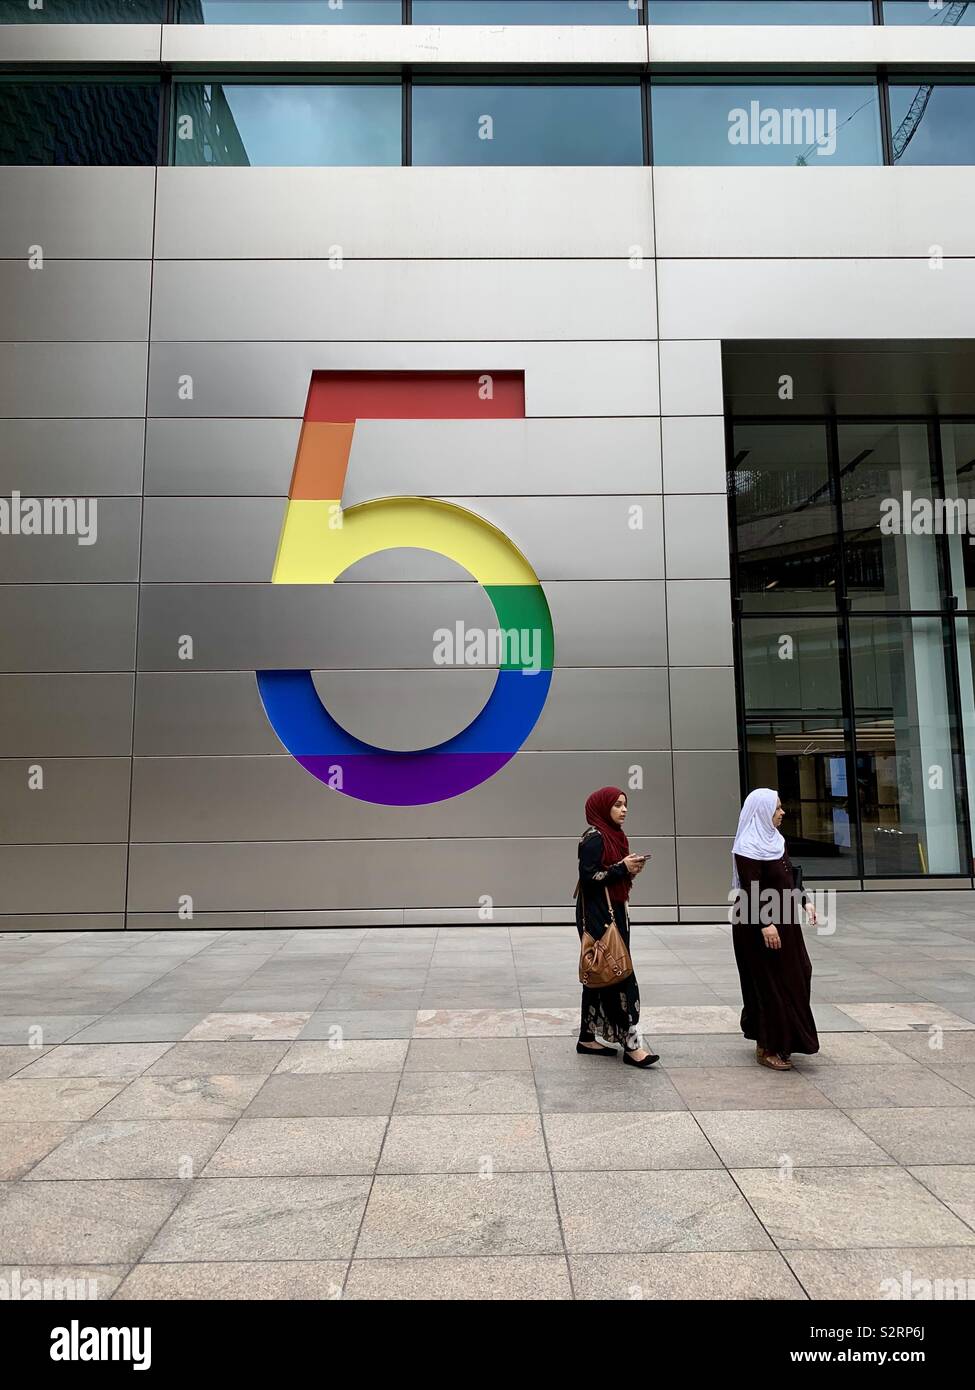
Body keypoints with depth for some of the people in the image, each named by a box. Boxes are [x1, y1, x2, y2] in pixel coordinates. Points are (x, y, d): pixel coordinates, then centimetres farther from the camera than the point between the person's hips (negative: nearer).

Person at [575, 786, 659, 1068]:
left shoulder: (614, 835, 13)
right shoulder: (594, 838, -14)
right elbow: (588, 877, -19)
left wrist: (631, 869, 1)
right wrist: (622, 868, -17)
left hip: (613, 913, 10)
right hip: (597, 915, -10)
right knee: (620, 977, -7)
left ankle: (588, 1039, 20)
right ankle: (630, 1044, -1)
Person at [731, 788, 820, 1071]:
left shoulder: (775, 840, 9)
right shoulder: (748, 849, -18)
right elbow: (751, 891, -22)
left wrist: (805, 902, 11)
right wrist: (765, 924, -26)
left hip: (783, 920, 9)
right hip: (758, 924, -9)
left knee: (796, 975, 14)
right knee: (769, 982, -1)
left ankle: (783, 1040, 30)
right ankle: (767, 1048, 13)